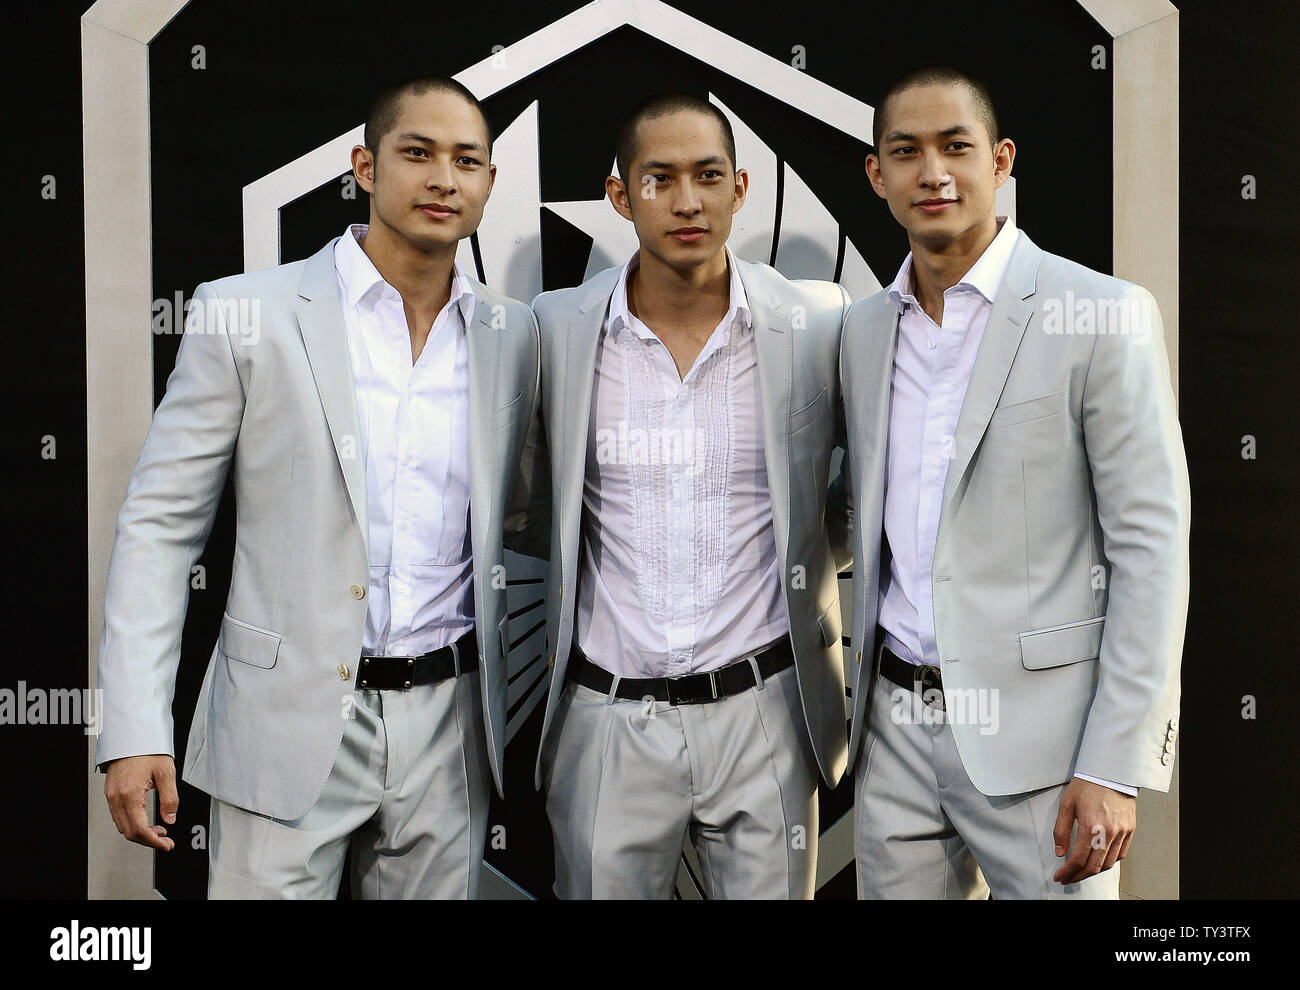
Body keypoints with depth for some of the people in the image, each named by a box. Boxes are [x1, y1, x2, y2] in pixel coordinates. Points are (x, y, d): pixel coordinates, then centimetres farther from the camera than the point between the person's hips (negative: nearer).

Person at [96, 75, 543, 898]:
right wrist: (134, 730, -10)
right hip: (290, 720, -3)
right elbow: (161, 523, -3)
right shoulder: (245, 315, -5)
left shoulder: (512, 332, 6)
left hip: (448, 729, 3)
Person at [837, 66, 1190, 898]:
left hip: (1036, 728, -5)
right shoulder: (866, 330, 10)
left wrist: (1116, 769, -15)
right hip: (896, 726, 5)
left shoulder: (1104, 316, -8)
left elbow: (1153, 547, -11)